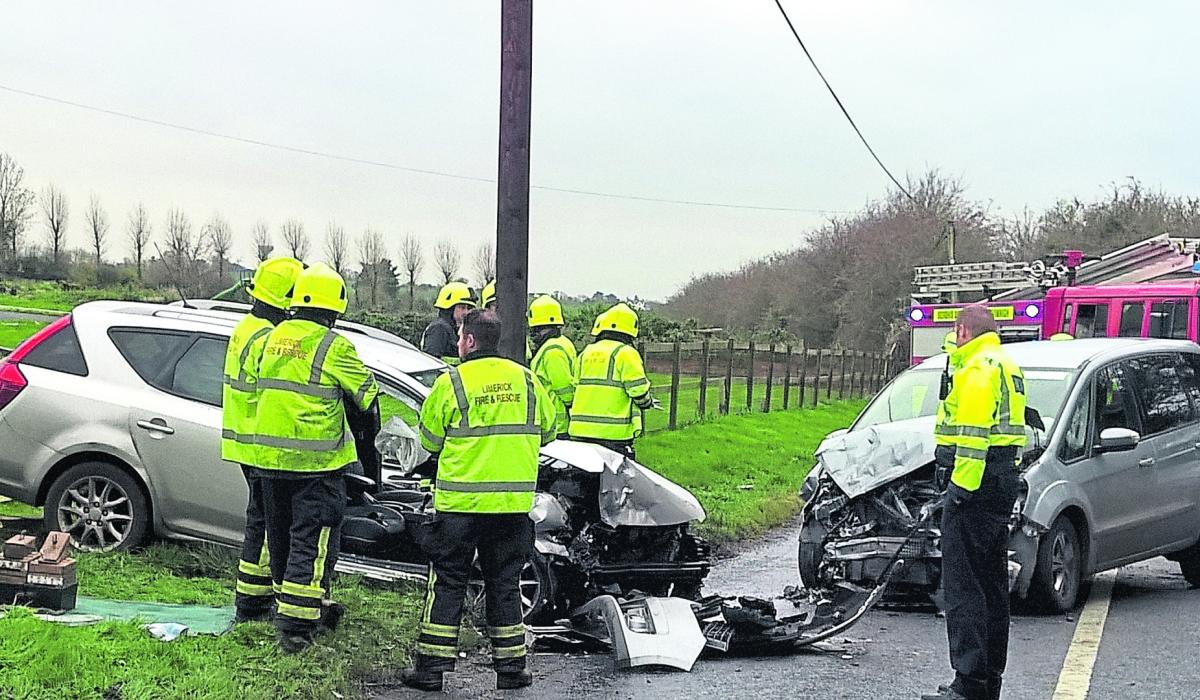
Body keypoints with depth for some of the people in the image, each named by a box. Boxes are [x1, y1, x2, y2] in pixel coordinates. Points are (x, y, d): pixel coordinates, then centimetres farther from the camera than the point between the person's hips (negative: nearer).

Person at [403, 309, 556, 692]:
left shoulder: (451, 383, -7)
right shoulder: (526, 380, 5)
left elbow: (429, 440, 0)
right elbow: (546, 432, 14)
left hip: (460, 502, -3)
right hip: (514, 502, 3)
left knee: (446, 583, 5)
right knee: (504, 583, 12)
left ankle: (431, 666, 7)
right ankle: (510, 666, 14)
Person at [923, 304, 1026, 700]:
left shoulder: (979, 367, -12)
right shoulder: (1007, 366, 21)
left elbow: (973, 432, -21)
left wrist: (962, 486, -23)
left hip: (976, 484, -11)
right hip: (1004, 481, 11)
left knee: (962, 584, -10)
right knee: (992, 583, 15)